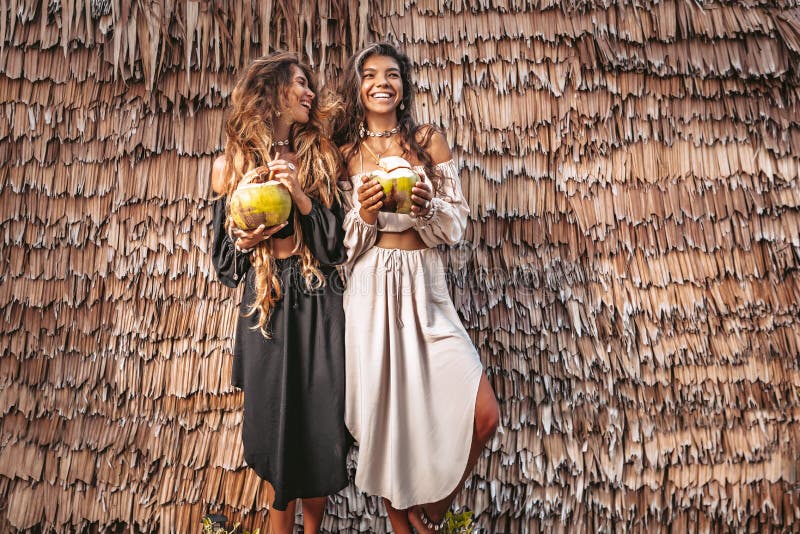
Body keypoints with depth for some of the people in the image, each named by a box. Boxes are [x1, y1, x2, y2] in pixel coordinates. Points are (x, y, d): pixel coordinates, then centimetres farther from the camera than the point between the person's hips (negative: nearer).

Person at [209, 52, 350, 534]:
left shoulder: (321, 157, 6)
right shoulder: (230, 165, 5)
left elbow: (336, 245, 1)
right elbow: (224, 259, 10)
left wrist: (302, 196, -14)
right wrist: (245, 243, -12)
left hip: (318, 309, 1)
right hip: (264, 309, 0)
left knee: (321, 429, 1)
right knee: (274, 425, 5)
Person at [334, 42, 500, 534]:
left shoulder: (429, 141, 9)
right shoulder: (343, 152, 9)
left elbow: (457, 222, 6)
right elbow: (339, 239, 8)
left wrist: (427, 206, -13)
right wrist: (364, 215, -12)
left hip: (424, 290, 1)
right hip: (370, 292, 0)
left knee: (483, 416, -8)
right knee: (382, 411, 2)